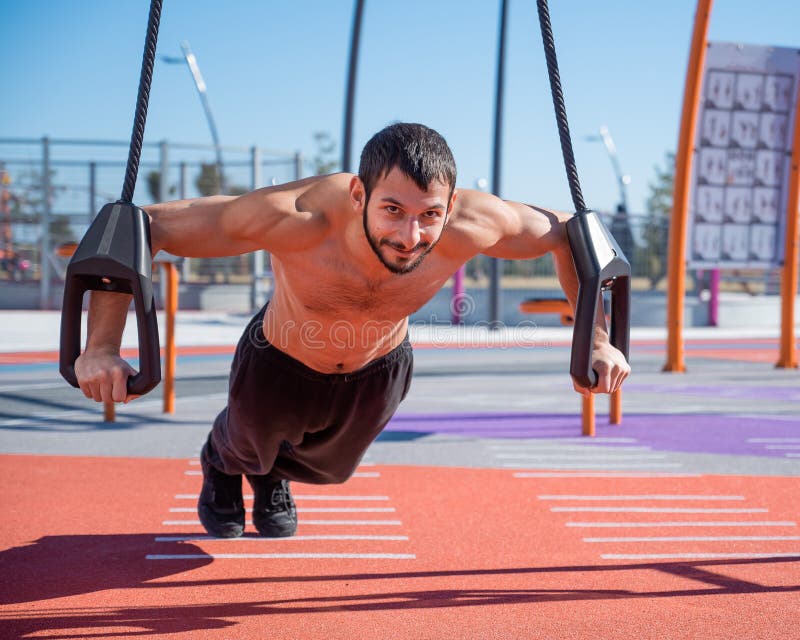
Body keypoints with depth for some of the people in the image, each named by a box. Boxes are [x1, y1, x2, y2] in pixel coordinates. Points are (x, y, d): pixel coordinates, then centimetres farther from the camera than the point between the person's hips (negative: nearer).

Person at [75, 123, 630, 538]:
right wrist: (102, 347, -48)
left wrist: (597, 341, -22)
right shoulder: (295, 220, -47)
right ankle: (221, 466, 67)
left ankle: (273, 478, 69)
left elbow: (566, 234, -17)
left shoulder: (470, 226, -38)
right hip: (281, 365, -2)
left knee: (327, 467, 31)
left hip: (379, 374, 3)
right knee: (248, 451, 28)